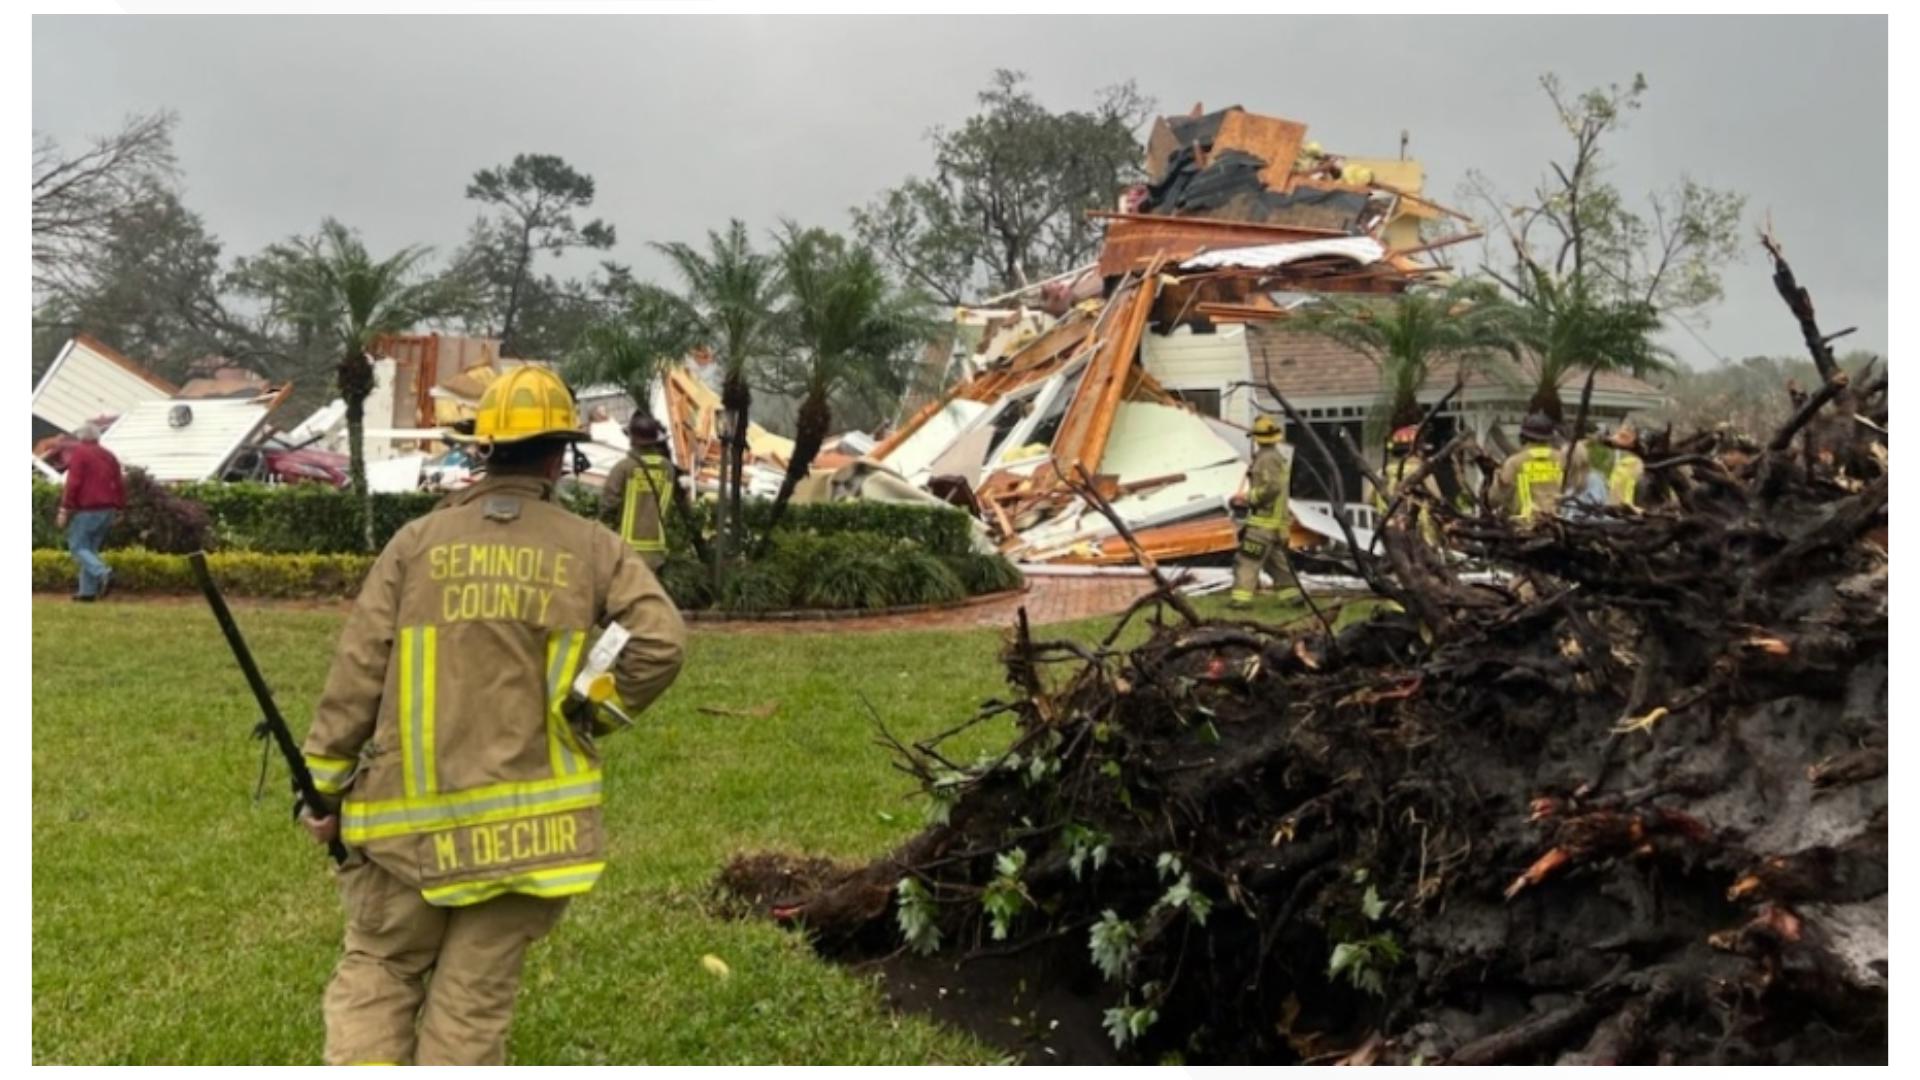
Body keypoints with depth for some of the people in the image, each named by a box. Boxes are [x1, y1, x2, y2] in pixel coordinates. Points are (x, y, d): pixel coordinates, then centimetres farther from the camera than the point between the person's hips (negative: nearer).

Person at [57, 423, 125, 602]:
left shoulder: (78, 453, -6)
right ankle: (88, 591, 6)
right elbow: (119, 485, 13)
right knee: (91, 548, 11)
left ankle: (103, 573, -24)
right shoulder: (109, 455, 14)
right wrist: (118, 509, 18)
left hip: (86, 510, -6)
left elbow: (73, 483, -13)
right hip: (107, 511, 7)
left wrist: (64, 509, -11)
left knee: (78, 547, 0)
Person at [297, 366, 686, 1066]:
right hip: (528, 824, 0)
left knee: (376, 976, 20)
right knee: (474, 1004, 11)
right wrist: (588, 716, 3)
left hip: (411, 816, 0)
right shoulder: (593, 550, -1)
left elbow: (357, 672, -1)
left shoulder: (418, 541, 0)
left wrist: (325, 784, 8)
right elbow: (661, 643, -12)